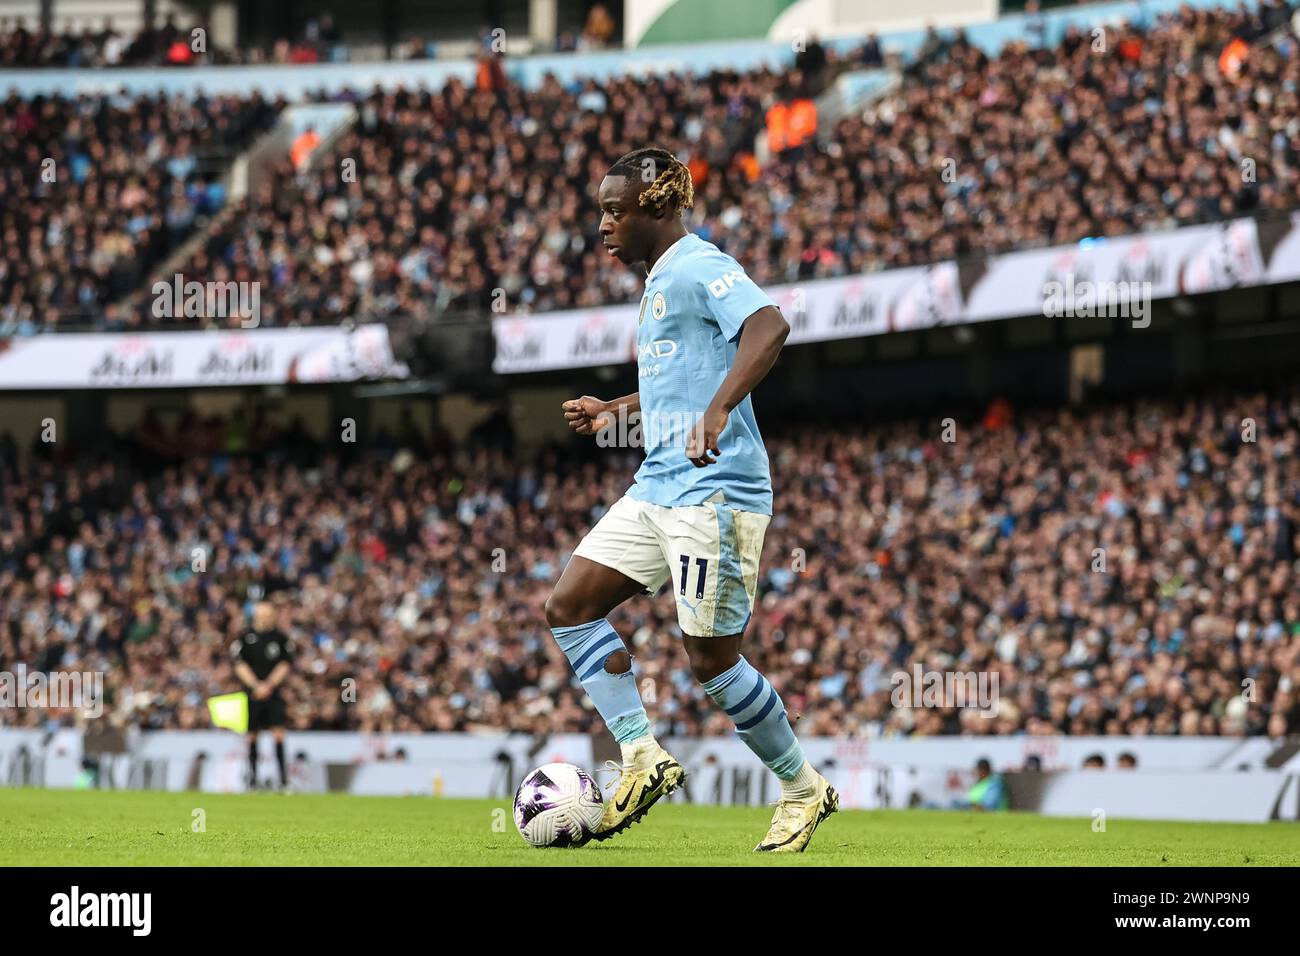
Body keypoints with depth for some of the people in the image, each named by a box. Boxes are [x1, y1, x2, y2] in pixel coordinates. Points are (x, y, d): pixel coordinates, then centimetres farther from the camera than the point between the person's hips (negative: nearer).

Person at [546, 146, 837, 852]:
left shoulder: (698, 267, -12)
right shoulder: (660, 278, 19)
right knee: (568, 608, 2)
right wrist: (617, 412, 29)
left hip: (713, 493, -10)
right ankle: (642, 756, 0)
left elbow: (769, 325, -30)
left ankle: (803, 788, 11)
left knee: (710, 657, -6)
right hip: (656, 487, 10)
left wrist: (718, 410, -40)